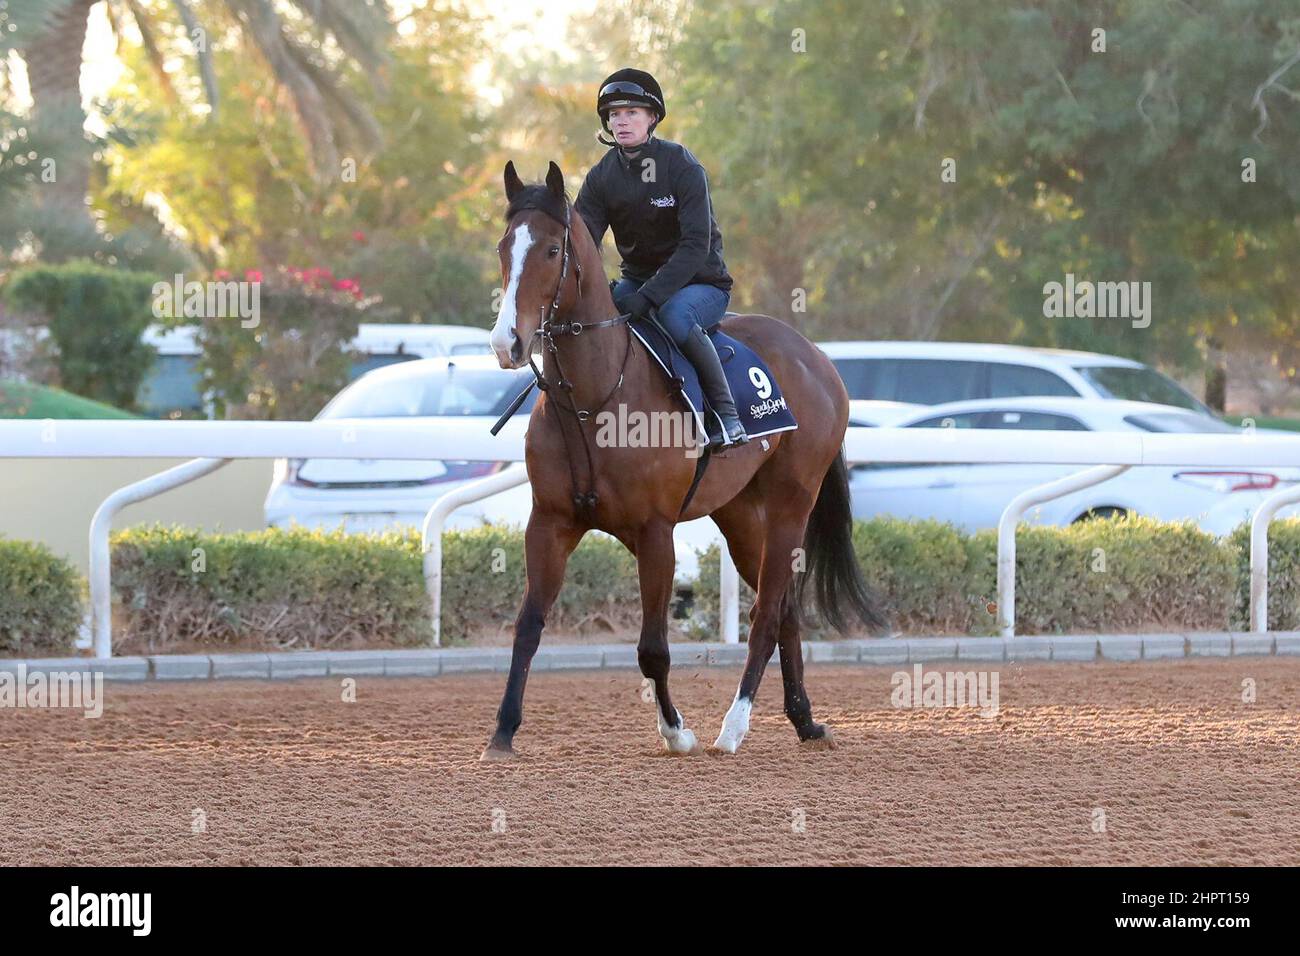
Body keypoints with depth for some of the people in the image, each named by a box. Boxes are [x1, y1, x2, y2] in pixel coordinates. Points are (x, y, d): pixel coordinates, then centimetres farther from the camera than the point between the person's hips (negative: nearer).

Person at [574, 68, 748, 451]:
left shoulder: (681, 166, -18)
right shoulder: (603, 176, -1)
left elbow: (696, 245, -26)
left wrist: (649, 296, -36)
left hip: (699, 281, -6)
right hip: (638, 279, 6)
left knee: (675, 316, -38)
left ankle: (726, 415, -27)